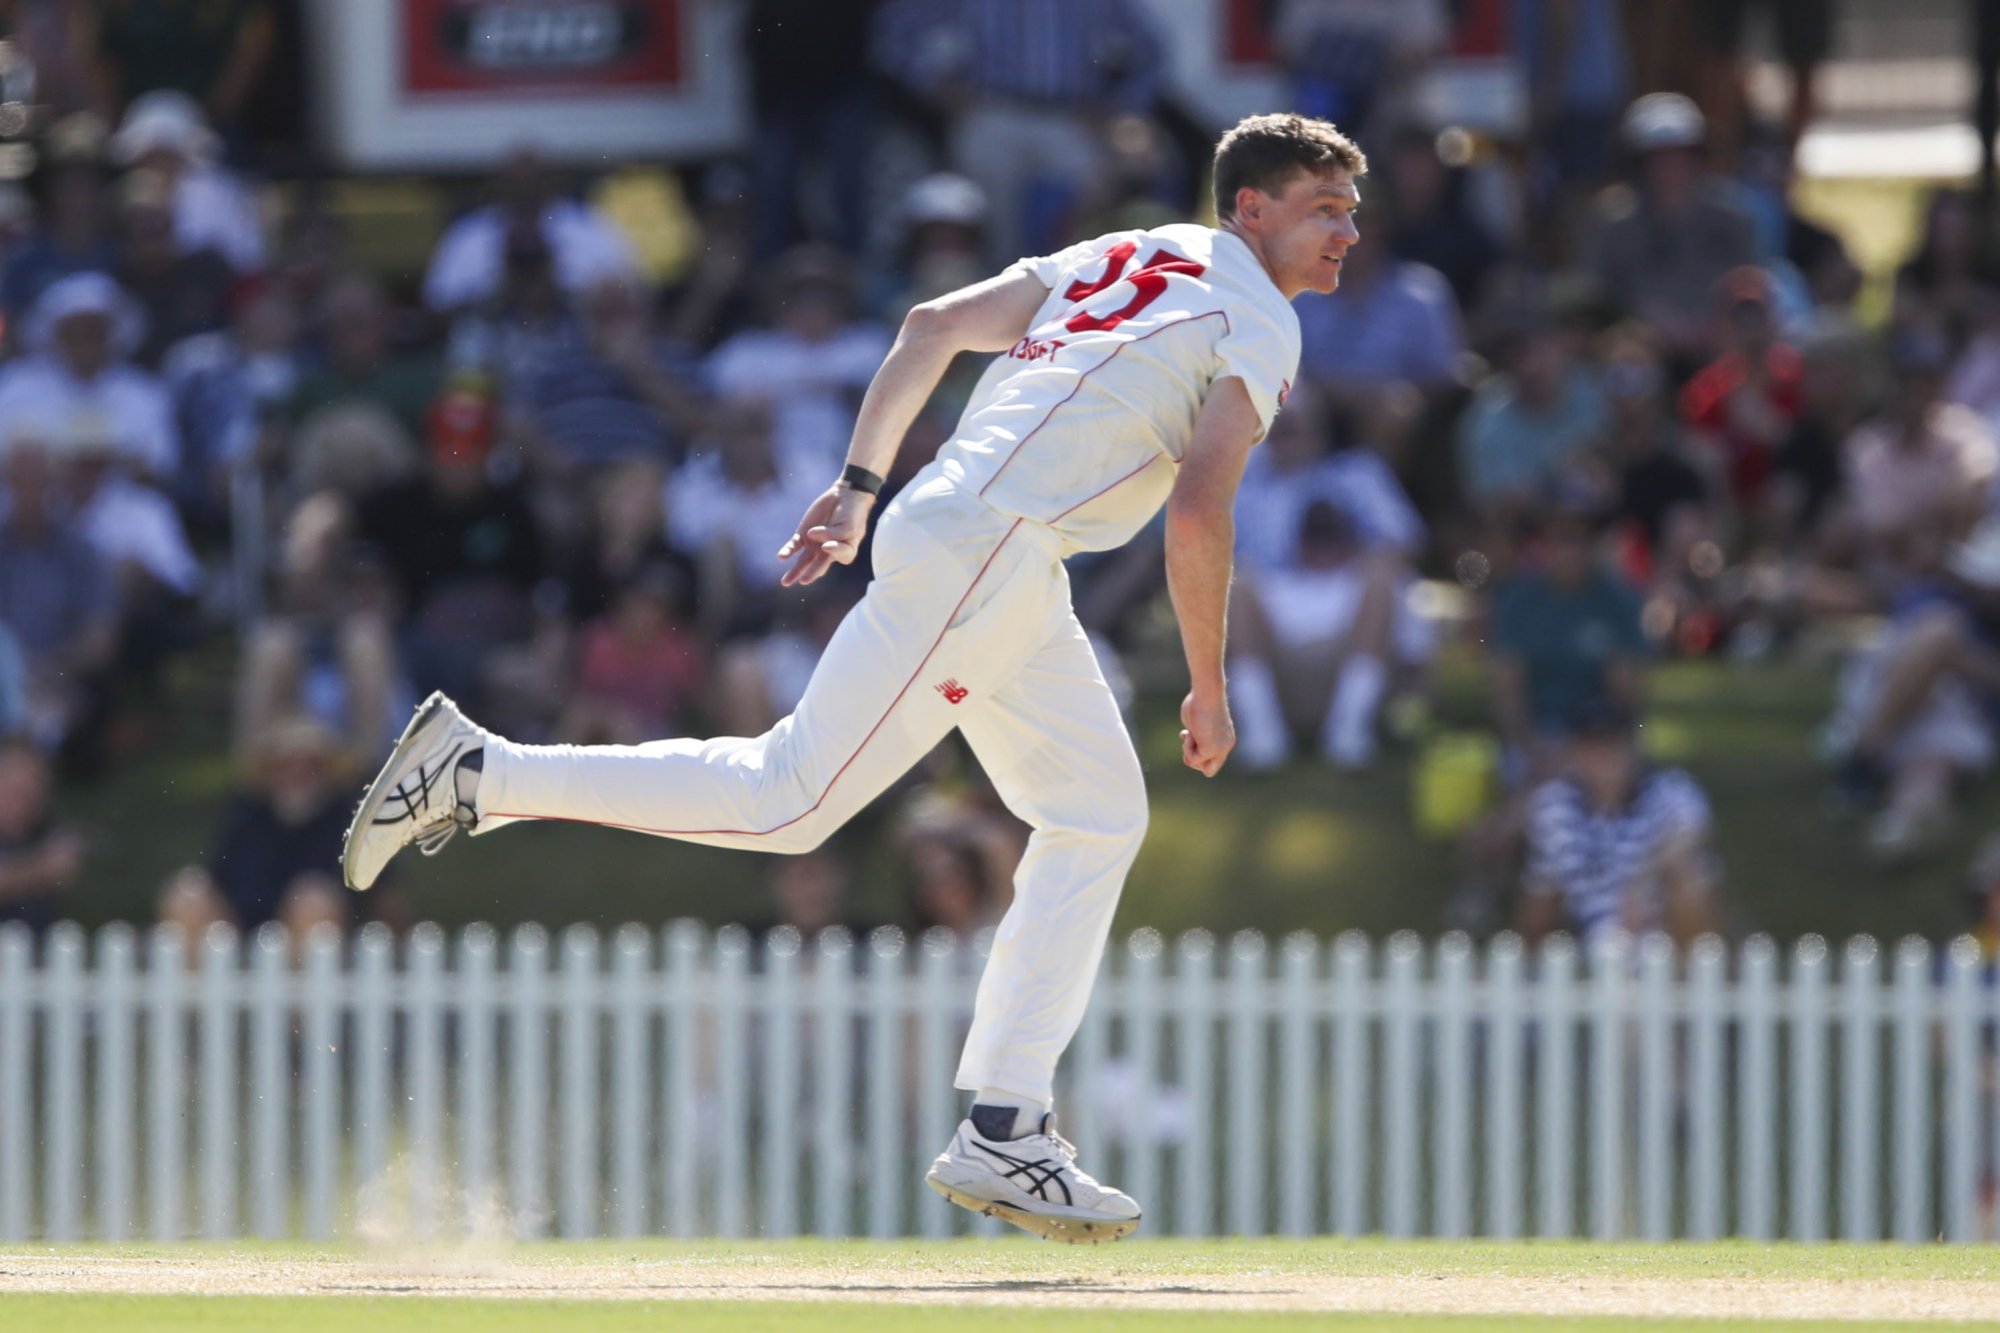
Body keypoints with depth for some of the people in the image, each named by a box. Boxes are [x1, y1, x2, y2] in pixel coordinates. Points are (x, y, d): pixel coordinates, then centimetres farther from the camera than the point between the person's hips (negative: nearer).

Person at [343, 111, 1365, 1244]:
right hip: (985, 551, -10)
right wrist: (1210, 689, -3)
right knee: (793, 800, -9)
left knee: (1102, 816, 13)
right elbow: (1199, 512, -12)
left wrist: (859, 487, 17)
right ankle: (482, 775, -6)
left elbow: (936, 325, 18)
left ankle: (1005, 1132, 9)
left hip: (1017, 587, 10)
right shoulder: (1261, 323, -2)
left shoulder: (1127, 259, 24)